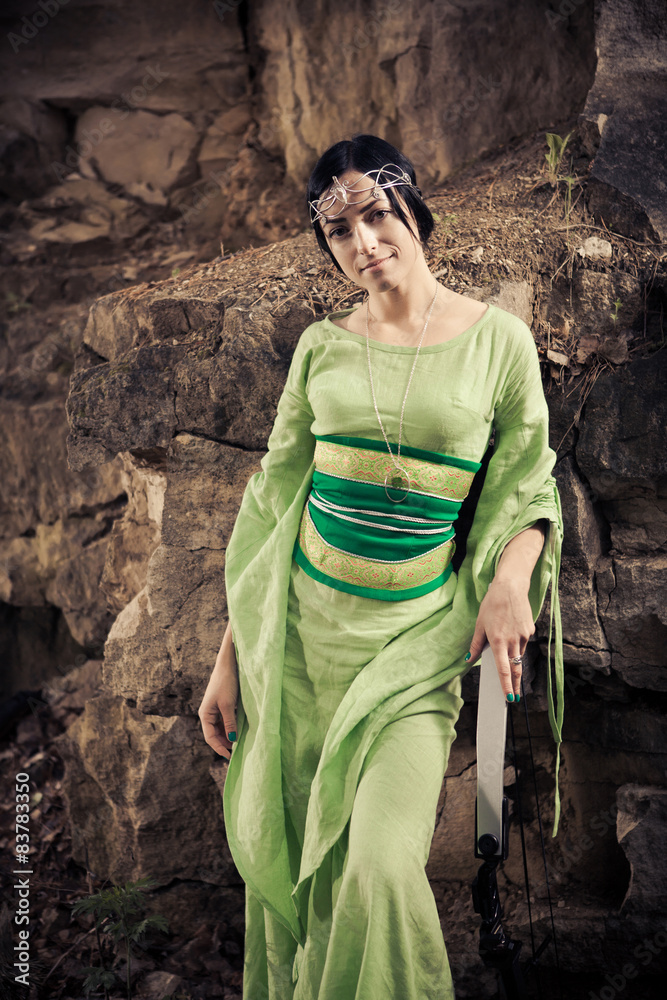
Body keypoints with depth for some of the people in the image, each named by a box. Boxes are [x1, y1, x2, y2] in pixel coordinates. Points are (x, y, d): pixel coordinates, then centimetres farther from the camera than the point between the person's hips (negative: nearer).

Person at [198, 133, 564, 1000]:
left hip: (417, 638, -2)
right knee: (282, 854, 9)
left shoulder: (498, 340, -1)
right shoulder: (322, 346, 4)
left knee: (381, 868, -17)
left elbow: (530, 488, 6)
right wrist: (230, 658, 5)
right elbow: (273, 498, 7)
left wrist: (511, 576, -16)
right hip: (302, 633, 3)